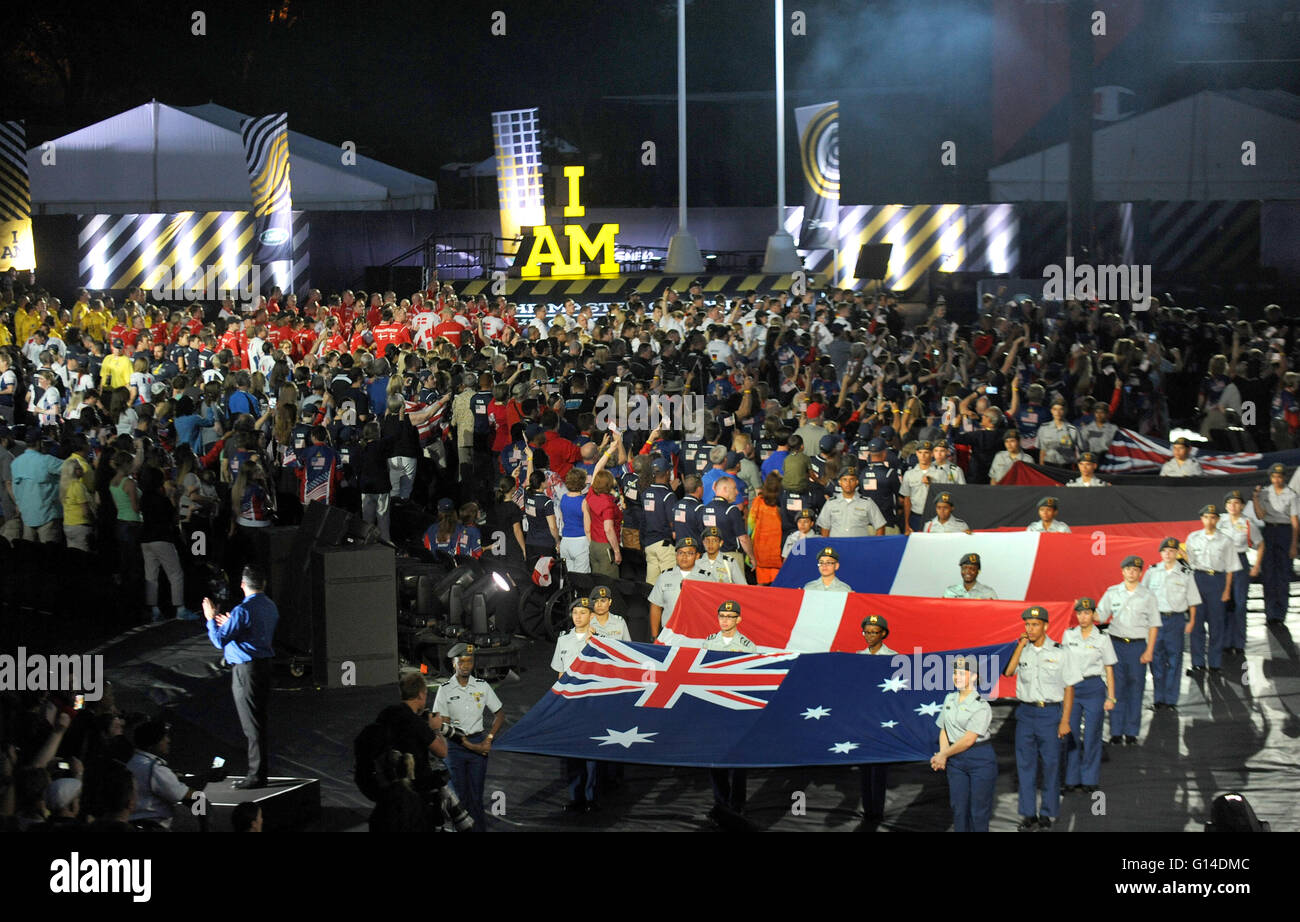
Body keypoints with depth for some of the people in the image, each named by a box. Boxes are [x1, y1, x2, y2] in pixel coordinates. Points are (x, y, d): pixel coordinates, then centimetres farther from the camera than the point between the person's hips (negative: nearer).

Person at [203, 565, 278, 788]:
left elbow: (219, 641, -15)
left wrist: (211, 619, -1)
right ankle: (262, 771, 19)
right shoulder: (271, 607, 9)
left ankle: (256, 776, -3)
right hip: (265, 667, 8)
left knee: (252, 726, -5)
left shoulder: (242, 611, -17)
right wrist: (230, 625, 28)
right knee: (261, 722, 14)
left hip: (246, 670, -8)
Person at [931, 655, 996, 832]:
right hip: (955, 760, 6)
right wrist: (942, 756, -4)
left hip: (980, 759, -6)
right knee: (958, 809, 6)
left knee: (978, 813, -2)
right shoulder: (950, 699, 9)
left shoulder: (981, 707, -12)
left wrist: (943, 755, -9)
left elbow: (968, 740, -16)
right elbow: (944, 730, 12)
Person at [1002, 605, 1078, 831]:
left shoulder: (1058, 653, -3)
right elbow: (1008, 671, -10)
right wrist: (1021, 645, -9)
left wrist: (1065, 720, -6)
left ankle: (1047, 814, 12)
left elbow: (1069, 687, -1)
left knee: (1051, 765, 2)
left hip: (1050, 712, -3)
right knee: (1025, 765, 5)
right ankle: (1028, 814, 13)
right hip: (1025, 712, 3)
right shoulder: (1021, 650, 6)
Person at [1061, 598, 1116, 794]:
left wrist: (1111, 697, -2)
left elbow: (1109, 670, 1)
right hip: (1071, 687, 3)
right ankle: (1072, 779, 15)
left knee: (1092, 734, 0)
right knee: (1071, 733, 5)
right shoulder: (1069, 635, 6)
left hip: (1093, 687, -3)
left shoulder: (1102, 638, -2)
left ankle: (1089, 780, 10)